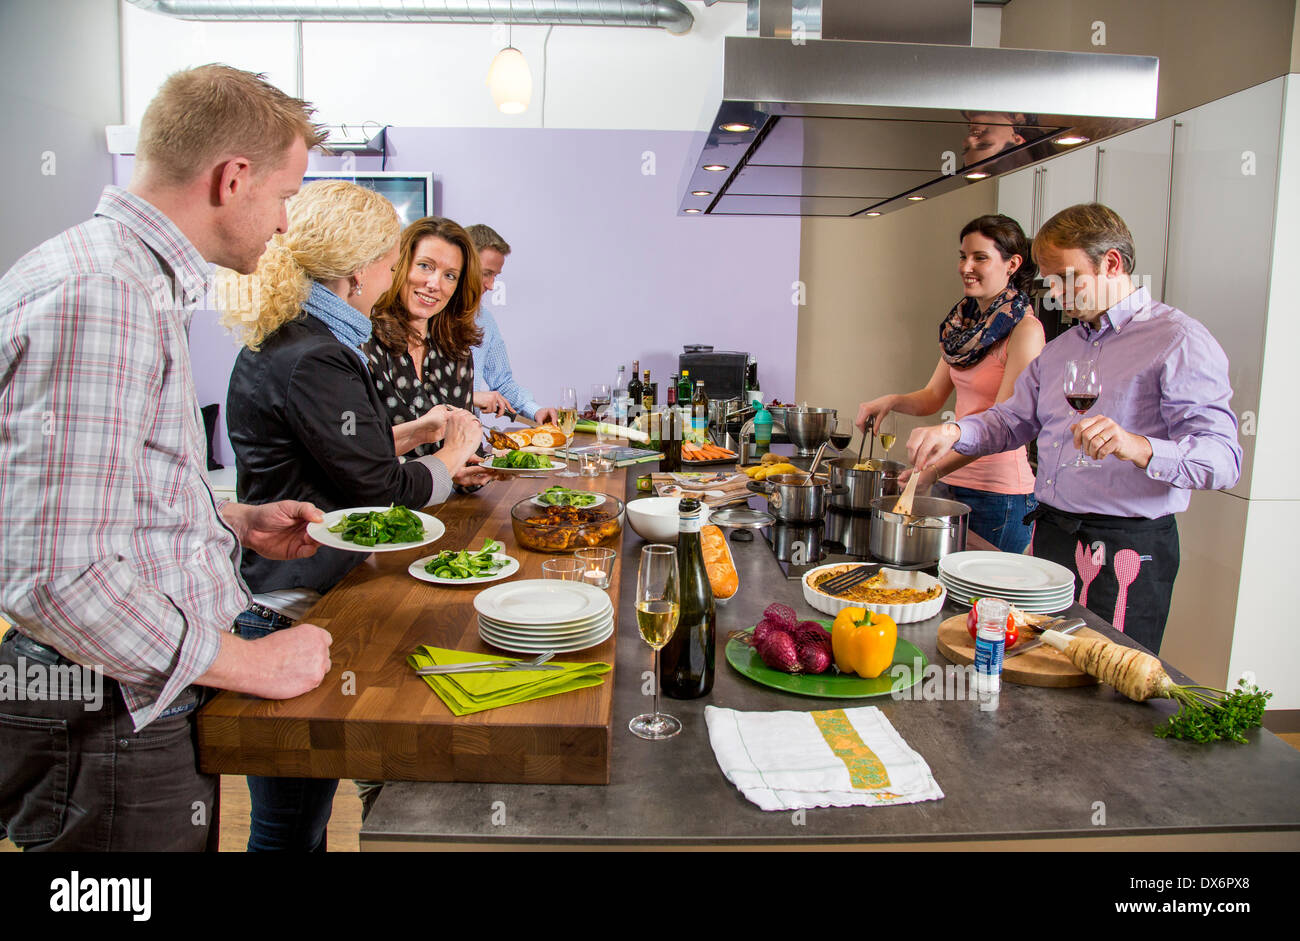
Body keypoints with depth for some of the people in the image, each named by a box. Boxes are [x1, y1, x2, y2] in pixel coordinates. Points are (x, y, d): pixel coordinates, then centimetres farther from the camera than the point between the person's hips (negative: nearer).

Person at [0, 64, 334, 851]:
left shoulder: (141, 284, 11)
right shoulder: (96, 294, -23)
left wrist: (238, 524, 11)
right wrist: (252, 663, -18)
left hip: (146, 695, 9)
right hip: (111, 728, -9)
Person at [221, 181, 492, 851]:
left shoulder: (281, 341, 11)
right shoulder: (315, 358, -22)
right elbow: (379, 488, -17)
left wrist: (411, 433, 15)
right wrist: (448, 460, 0)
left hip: (271, 598, 10)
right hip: (294, 610, -10)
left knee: (300, 810, 22)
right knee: (290, 825, 5)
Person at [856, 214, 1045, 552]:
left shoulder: (1024, 330, -14)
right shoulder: (965, 321, 8)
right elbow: (933, 396, 13)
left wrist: (936, 470, -25)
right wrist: (891, 401, -7)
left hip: (998, 490, -7)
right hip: (951, 481, 7)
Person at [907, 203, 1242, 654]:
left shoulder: (1179, 341, -10)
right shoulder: (1061, 347, 16)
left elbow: (1223, 458, -18)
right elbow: (1013, 419, 20)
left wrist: (1139, 448, -37)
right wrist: (954, 432, 0)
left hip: (1125, 549, -7)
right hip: (1049, 535, 7)